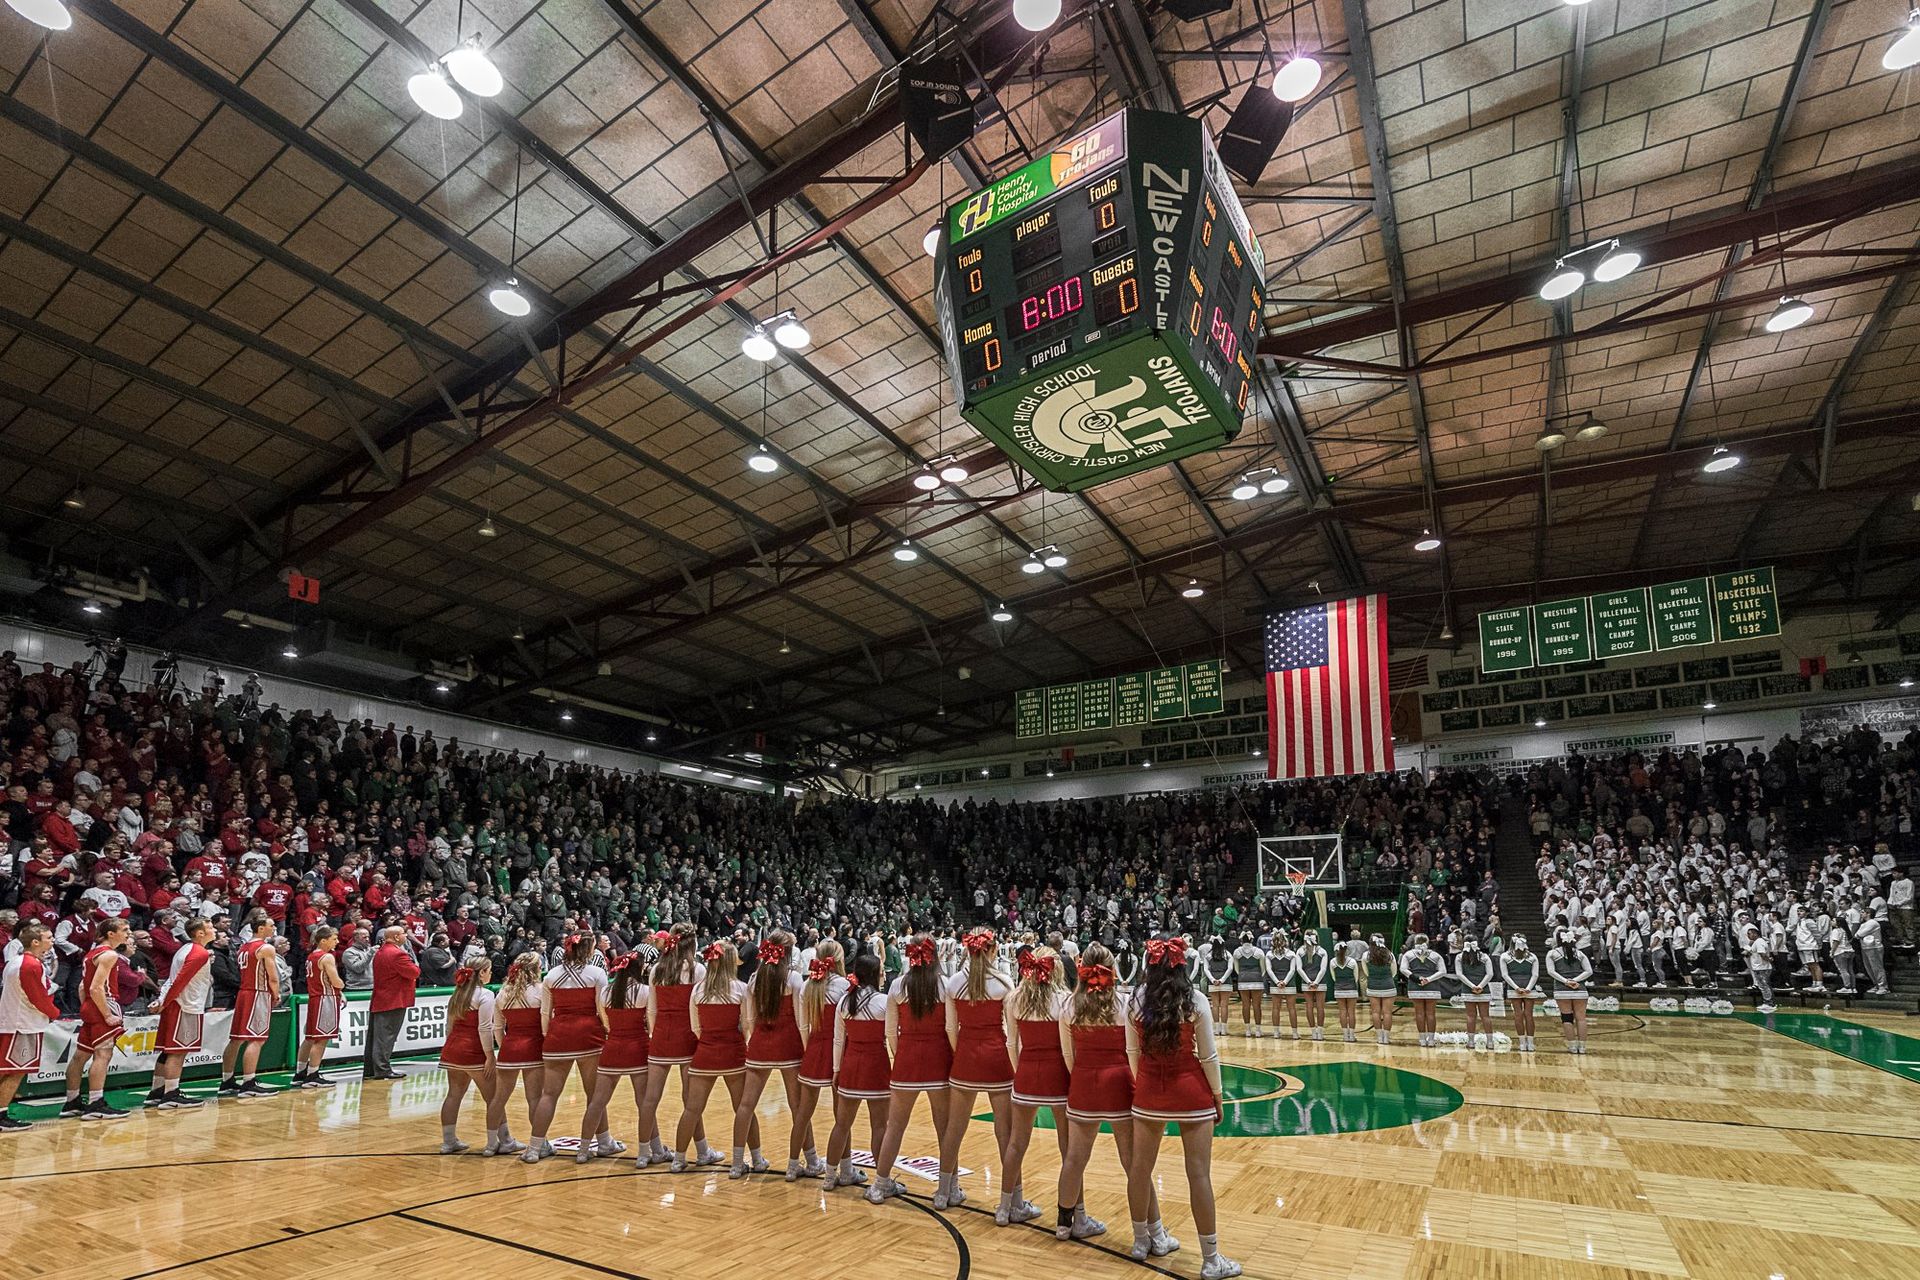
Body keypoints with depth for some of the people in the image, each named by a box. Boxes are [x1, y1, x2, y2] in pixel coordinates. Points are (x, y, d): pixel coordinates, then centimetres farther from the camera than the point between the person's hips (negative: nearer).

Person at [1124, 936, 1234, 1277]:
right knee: (1199, 1173, 4)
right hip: (1190, 1090, -3)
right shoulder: (1195, 1002, -11)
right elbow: (1208, 1056, -7)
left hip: (1149, 1090, 3)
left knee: (1139, 1167, 15)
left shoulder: (1136, 1002, -3)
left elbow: (1133, 1052, 4)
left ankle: (1142, 1241, 31)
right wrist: (1217, 1095, 6)